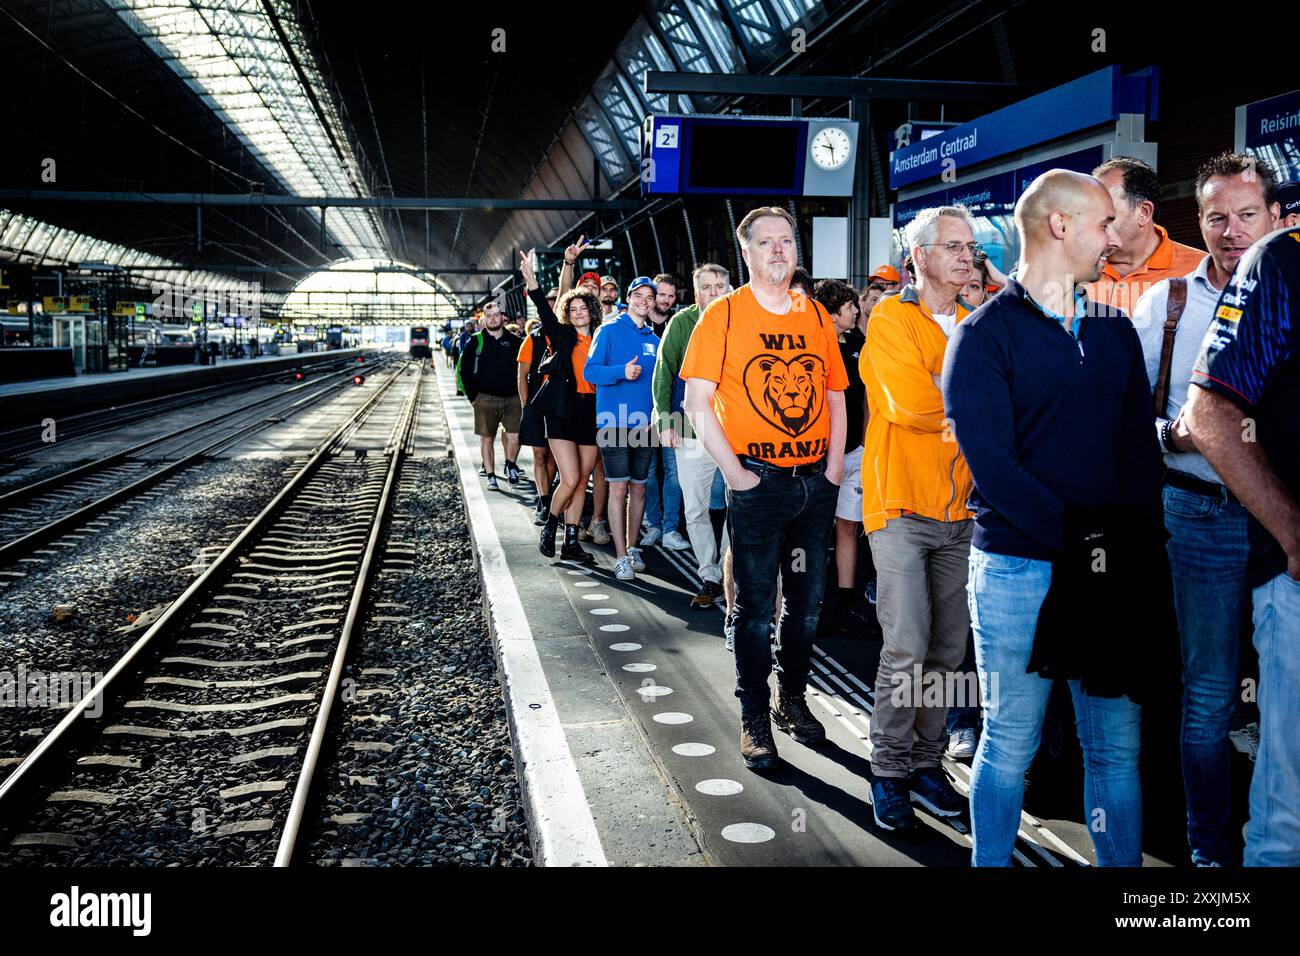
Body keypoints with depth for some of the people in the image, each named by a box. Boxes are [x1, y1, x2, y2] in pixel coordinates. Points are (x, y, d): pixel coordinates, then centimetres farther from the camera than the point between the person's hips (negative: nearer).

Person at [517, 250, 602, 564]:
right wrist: (531, 279, -25)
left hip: (591, 414, 3)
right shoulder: (562, 336, 2)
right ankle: (550, 528, 14)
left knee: (582, 482, 6)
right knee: (570, 480, -11)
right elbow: (545, 311, -12)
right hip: (562, 412, -3)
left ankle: (571, 543, 15)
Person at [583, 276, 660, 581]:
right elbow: (590, 371, -9)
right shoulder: (609, 331, -2)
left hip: (644, 425, 5)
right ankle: (621, 557, -1)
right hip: (614, 423, -5)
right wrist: (622, 372, -25)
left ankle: (632, 547, 23)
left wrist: (657, 415, 5)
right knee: (618, 488, -6)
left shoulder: (654, 339, 13)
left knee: (638, 489, 10)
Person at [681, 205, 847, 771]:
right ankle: (754, 717, 16)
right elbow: (697, 401, -8)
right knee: (756, 607, 3)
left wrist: (834, 467, 3)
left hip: (816, 483, 4)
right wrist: (735, 473, -12)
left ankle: (791, 699, 31)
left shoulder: (816, 315, 9)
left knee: (808, 603, 13)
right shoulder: (724, 314, -4)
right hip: (757, 484, -4)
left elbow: (836, 395, 14)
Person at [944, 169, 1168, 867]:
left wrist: (1138, 544, -7)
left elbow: (1140, 446, 8)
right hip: (1018, 568, -4)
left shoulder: (1115, 332, 13)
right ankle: (991, 861, 26)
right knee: (1010, 742, 8)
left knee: (1116, 748, 10)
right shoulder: (984, 336, -4)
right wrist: (1082, 539, -19)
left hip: (1113, 571, 5)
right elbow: (992, 464, -13)